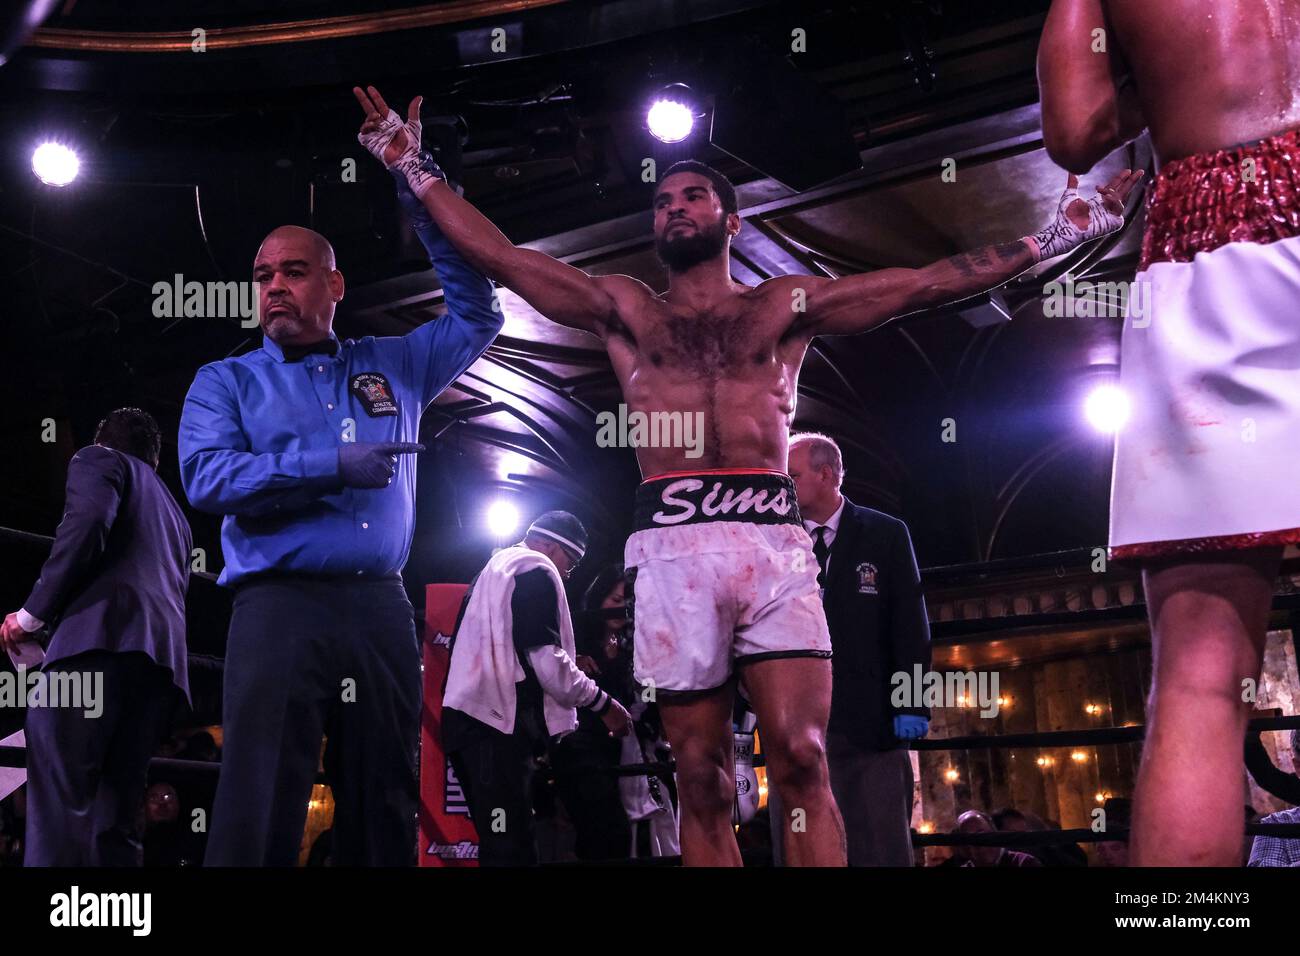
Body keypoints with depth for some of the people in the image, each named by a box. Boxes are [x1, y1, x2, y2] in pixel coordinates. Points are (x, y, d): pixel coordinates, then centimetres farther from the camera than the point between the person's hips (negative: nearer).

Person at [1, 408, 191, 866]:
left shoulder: (99, 460, 16)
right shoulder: (173, 511, 37)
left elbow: (88, 523, -6)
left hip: (102, 635, -7)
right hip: (161, 657, 7)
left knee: (59, 806, -16)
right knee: (114, 819, 4)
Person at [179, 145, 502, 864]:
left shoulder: (392, 367, 20)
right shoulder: (225, 382, 12)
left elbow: (477, 315, 19)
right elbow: (207, 476, -4)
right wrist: (332, 467, -13)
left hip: (382, 610, 3)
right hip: (279, 605, -3)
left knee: (385, 815, 5)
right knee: (258, 814, -10)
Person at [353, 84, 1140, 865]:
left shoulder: (786, 305, 18)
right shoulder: (624, 309, 20)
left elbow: (926, 284, 13)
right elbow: (496, 254, 17)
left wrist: (1059, 235, 9)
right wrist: (413, 163, 16)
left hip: (775, 544, 0)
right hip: (671, 548, 1)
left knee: (803, 760, -11)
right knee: (703, 782, 1)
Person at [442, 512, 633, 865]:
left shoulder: (493, 568, 27)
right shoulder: (537, 571, -4)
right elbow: (543, 657, -14)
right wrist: (602, 704, -7)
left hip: (466, 715, 10)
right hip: (499, 718, -10)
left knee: (500, 841, 12)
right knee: (511, 848, -13)